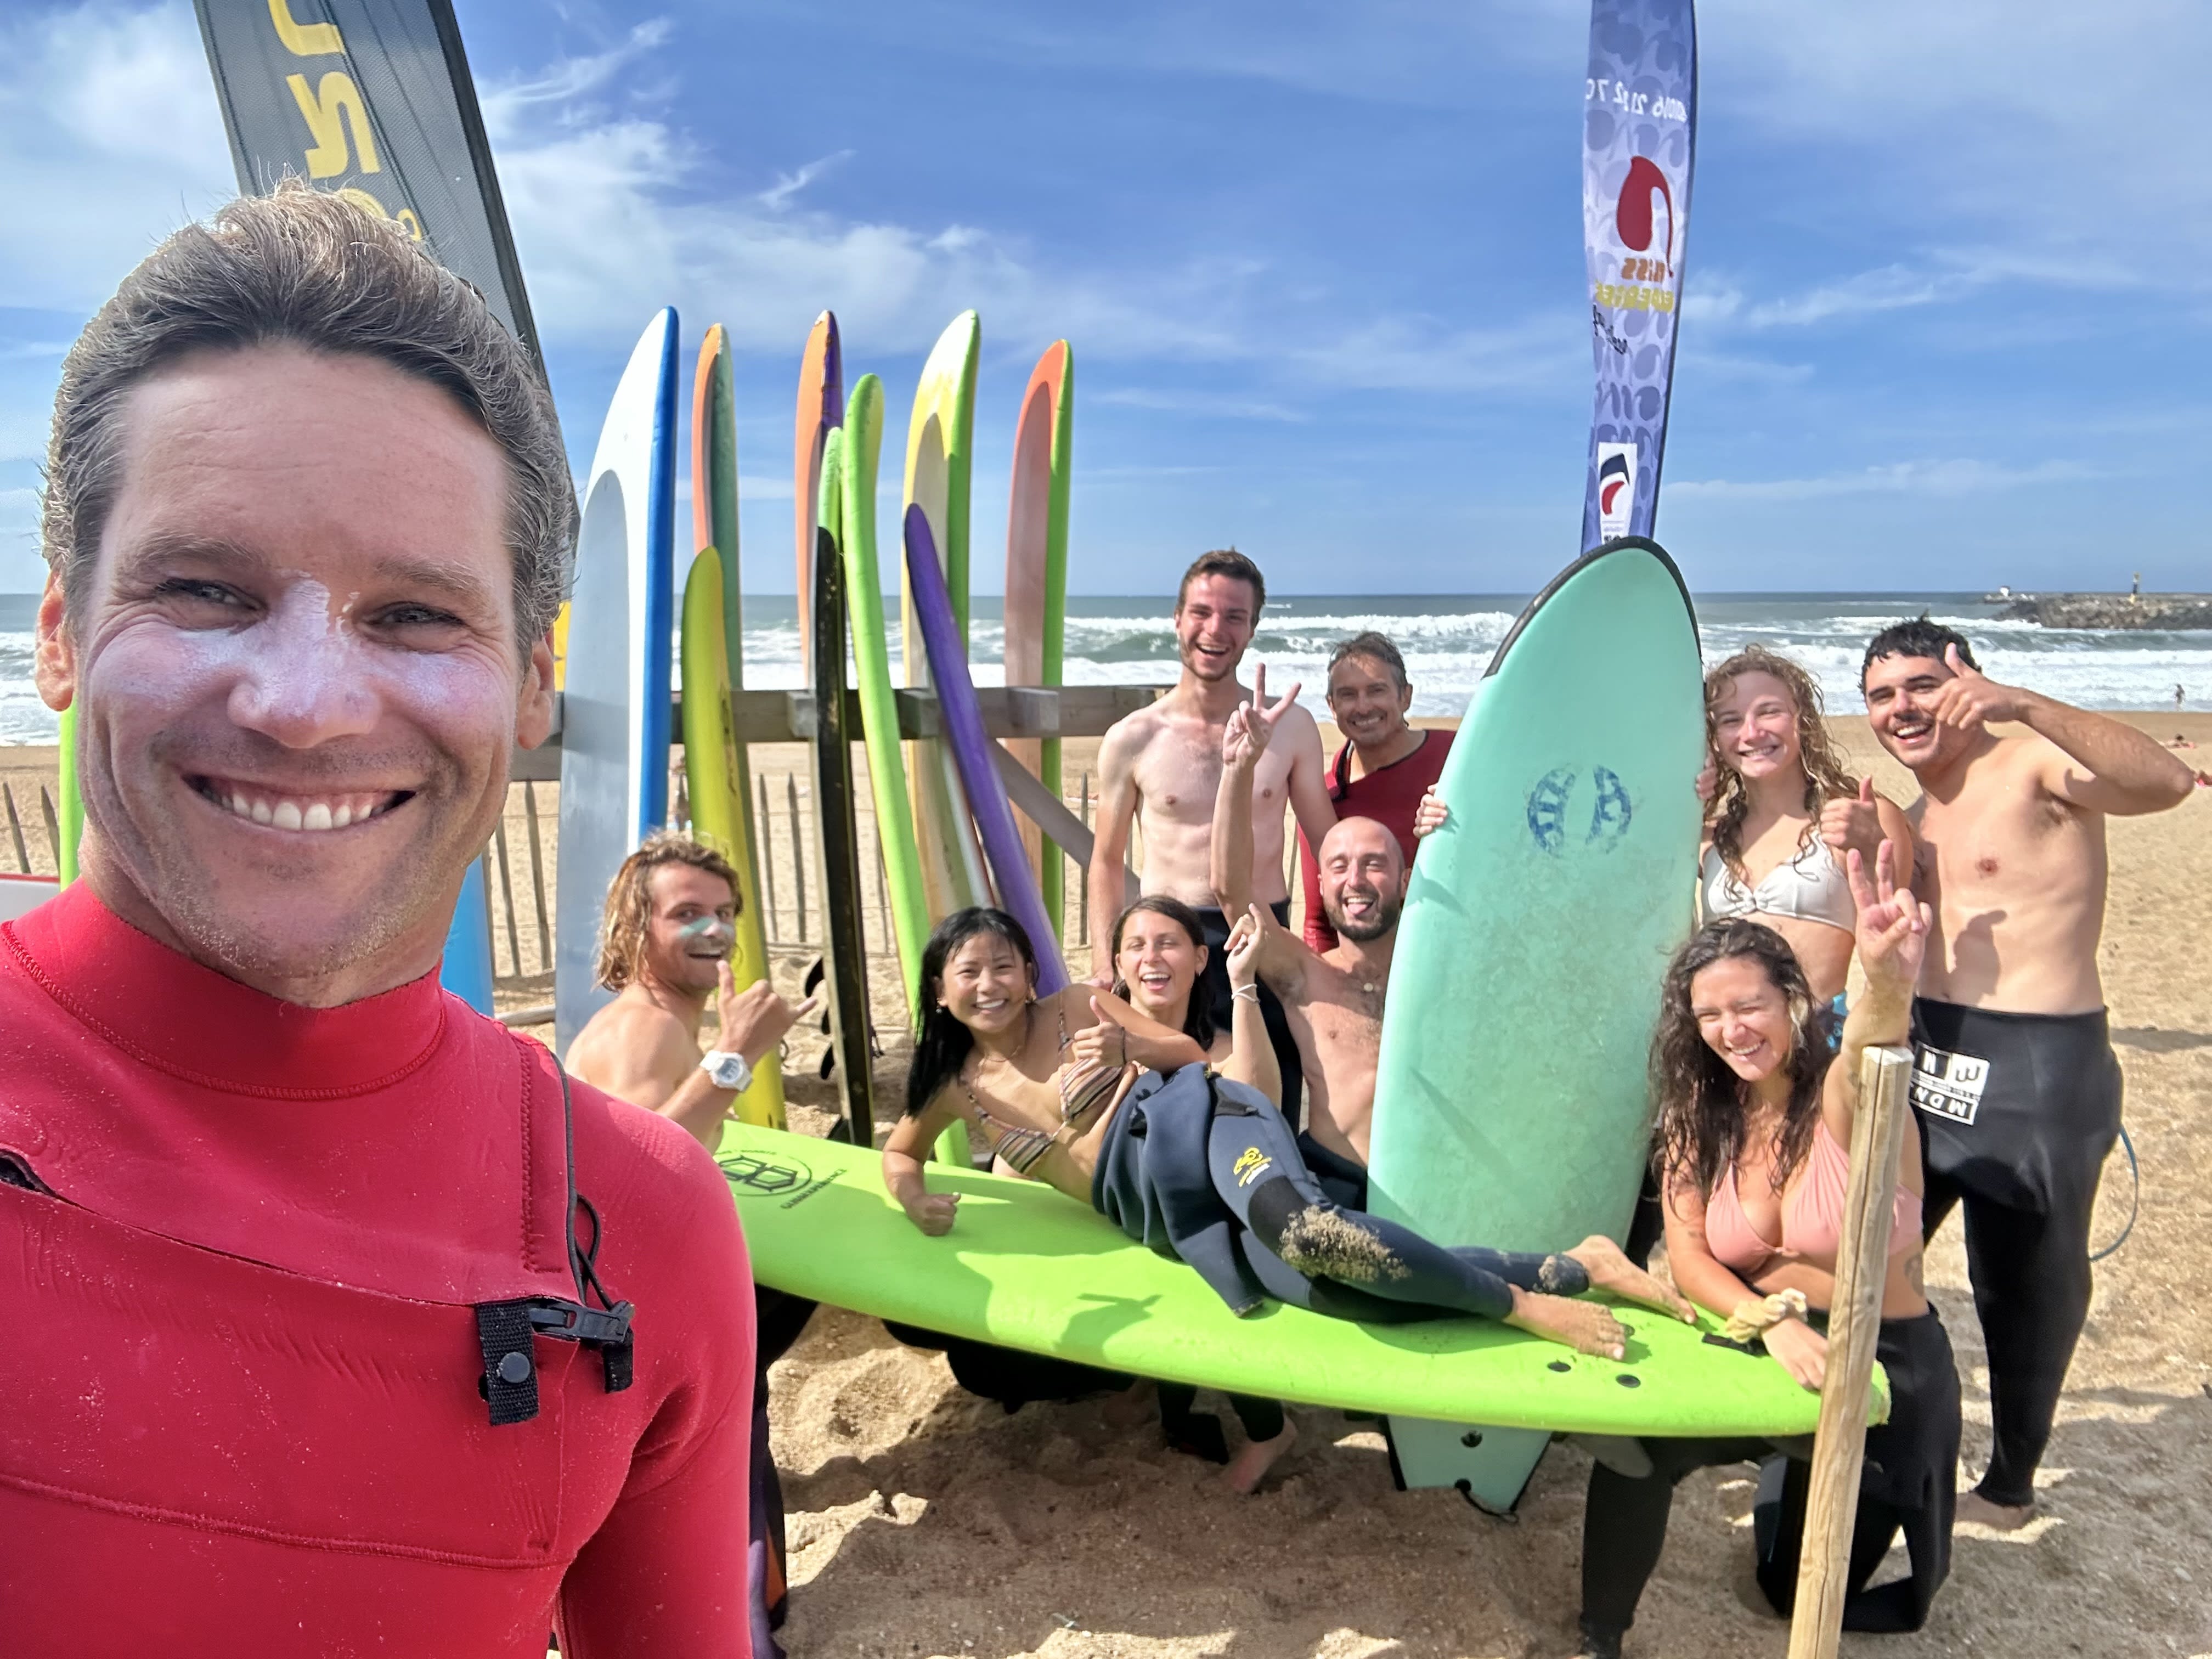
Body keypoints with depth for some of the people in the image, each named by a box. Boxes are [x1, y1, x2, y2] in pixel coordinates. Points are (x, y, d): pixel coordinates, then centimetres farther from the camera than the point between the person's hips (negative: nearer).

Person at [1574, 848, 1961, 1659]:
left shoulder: (1844, 1097, -22)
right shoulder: (1696, 1115, -7)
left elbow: (1871, 1053, -48)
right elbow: (1687, 1256, -9)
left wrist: (1888, 984, -72)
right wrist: (1773, 1322, -29)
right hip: (1767, 1349, 3)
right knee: (1634, 1435, -28)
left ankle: (1891, 1505, 44)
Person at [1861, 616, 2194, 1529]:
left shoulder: (2034, 765, -11)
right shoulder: (1915, 821, 13)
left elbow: (2166, 782, -30)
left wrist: (2021, 704, -42)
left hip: (2035, 1072, -8)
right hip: (1929, 1058, 8)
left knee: (2026, 1286, 8)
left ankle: (2011, 1482, 29)